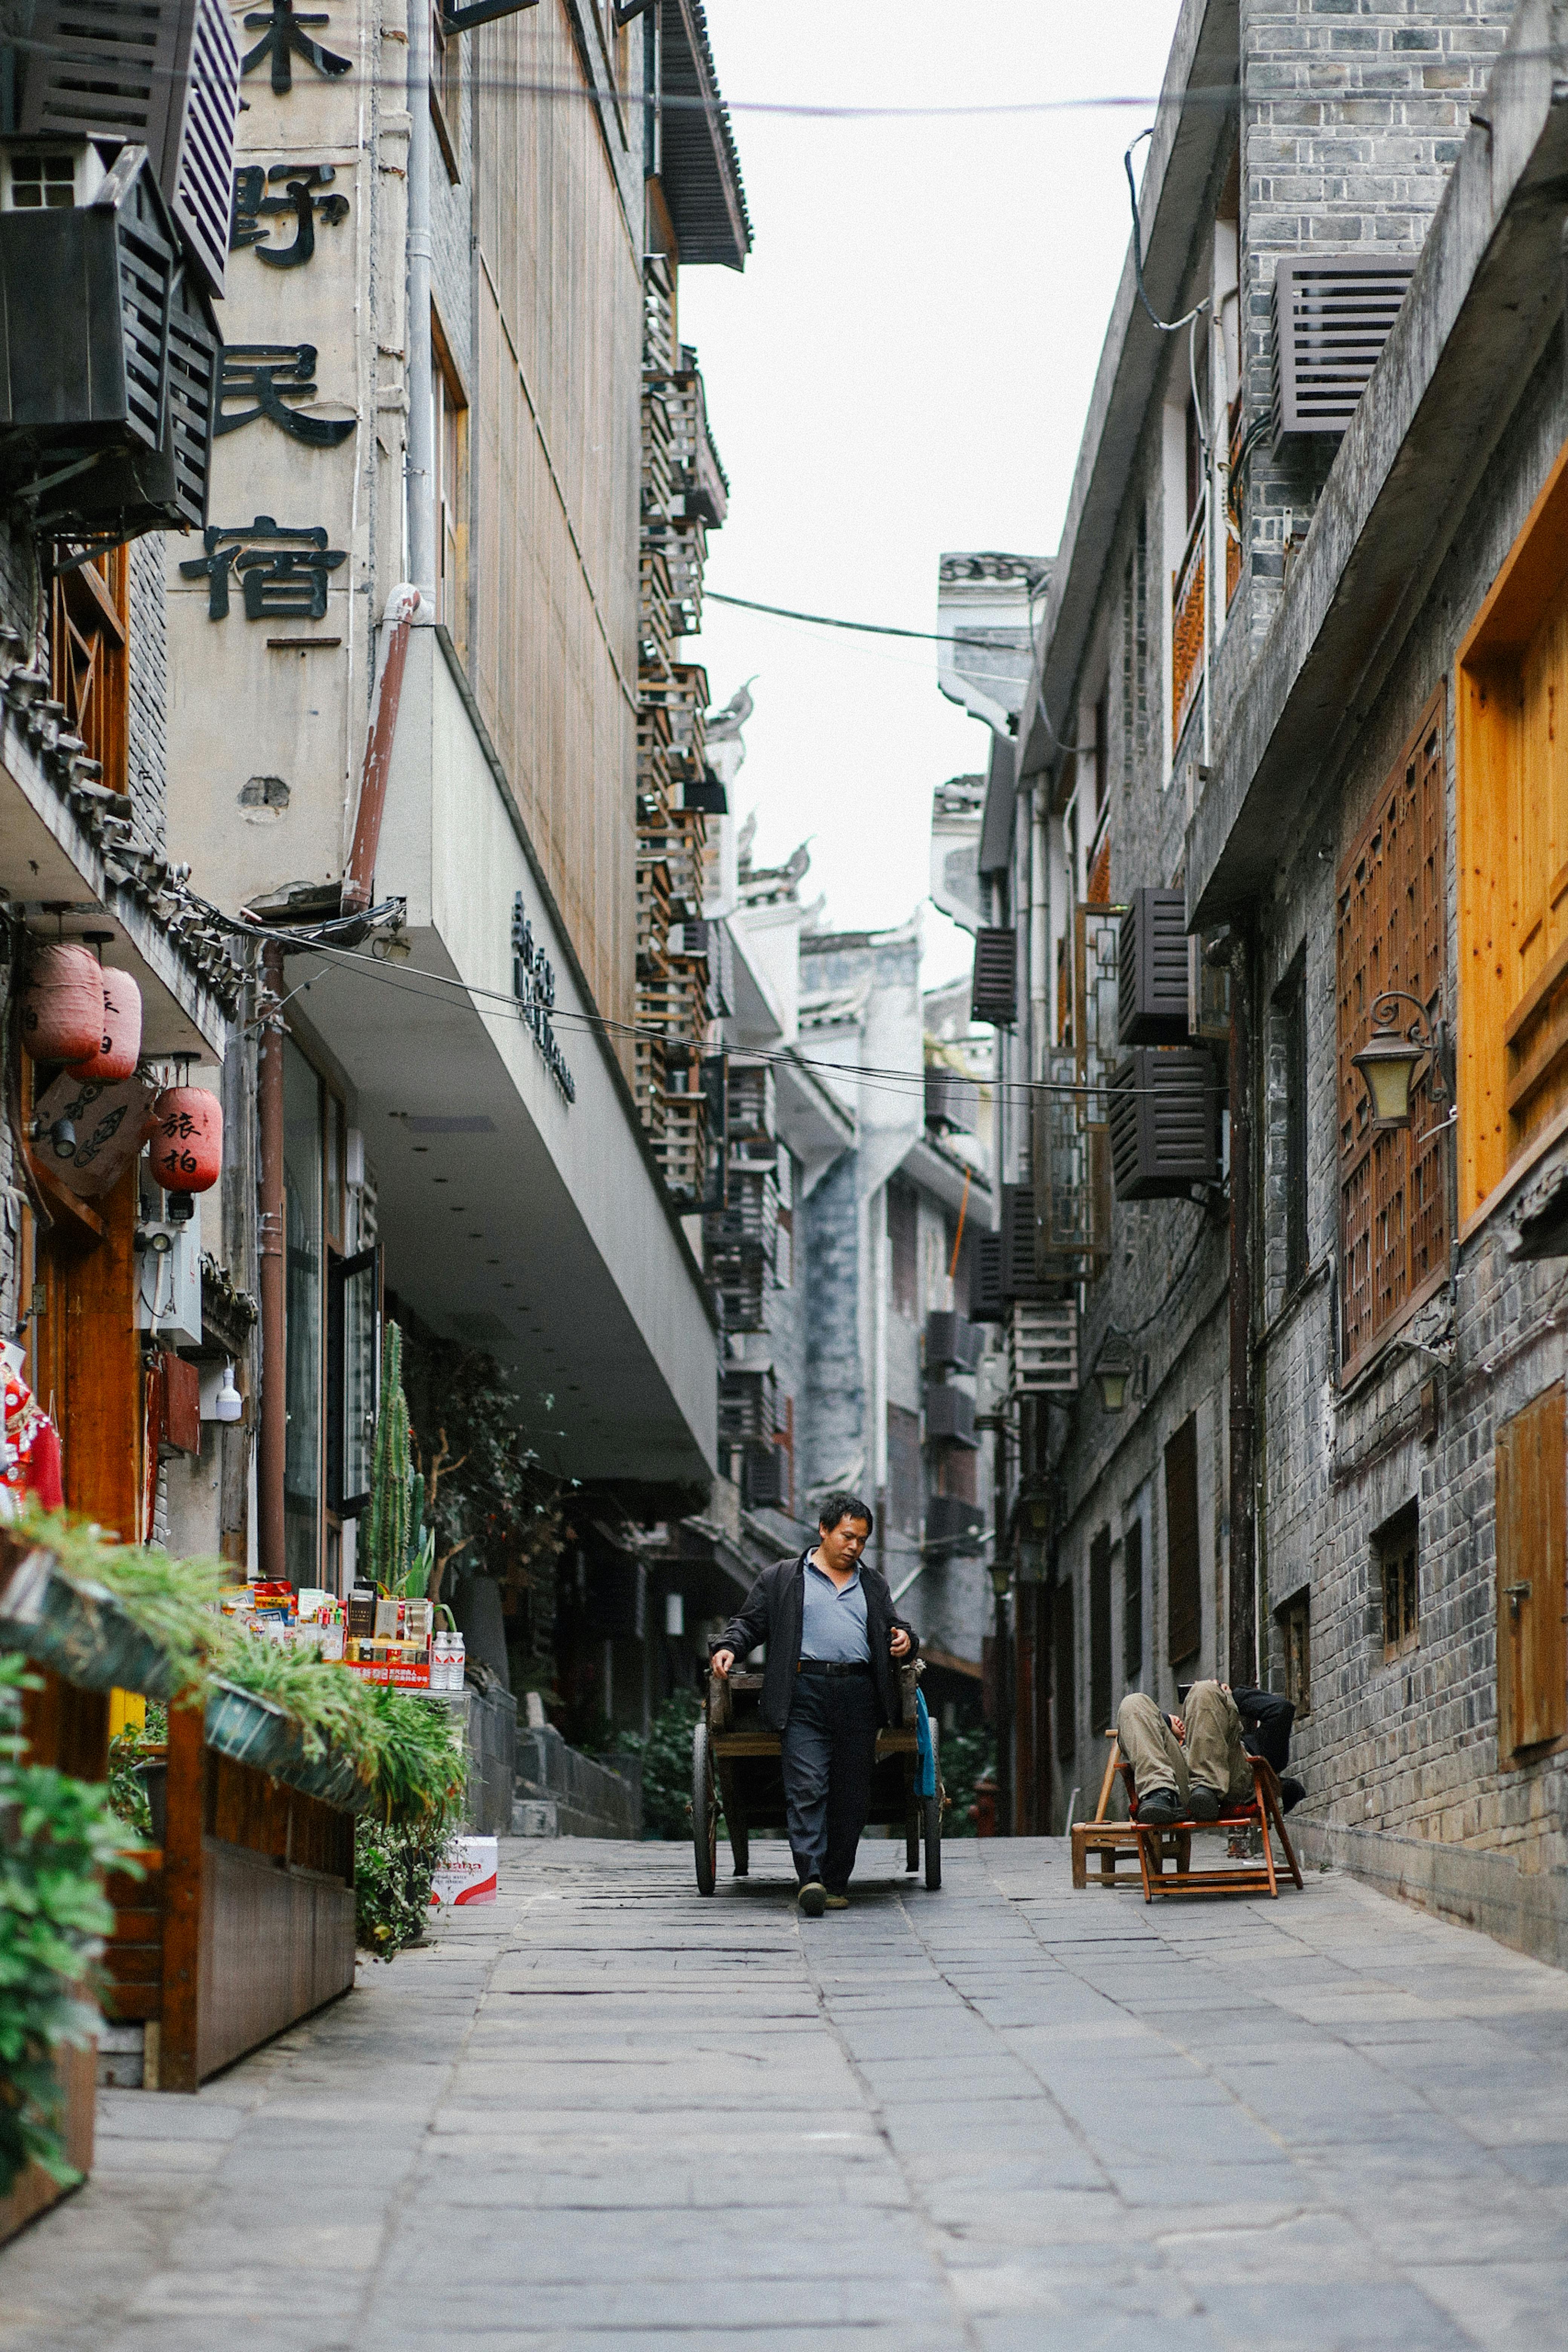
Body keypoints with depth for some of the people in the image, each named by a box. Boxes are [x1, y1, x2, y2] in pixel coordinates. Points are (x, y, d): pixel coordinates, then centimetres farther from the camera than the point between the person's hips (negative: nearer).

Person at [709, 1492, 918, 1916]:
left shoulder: (874, 1585, 24)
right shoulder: (781, 1578, 15)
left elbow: (892, 1628, 27)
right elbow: (749, 1622, 13)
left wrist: (905, 1640, 4)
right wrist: (727, 1648, -6)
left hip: (859, 1696, 4)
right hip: (805, 1694, -4)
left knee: (851, 1796, 1)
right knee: (807, 1789, -16)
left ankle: (836, 1882, 7)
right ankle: (810, 1878, -25)